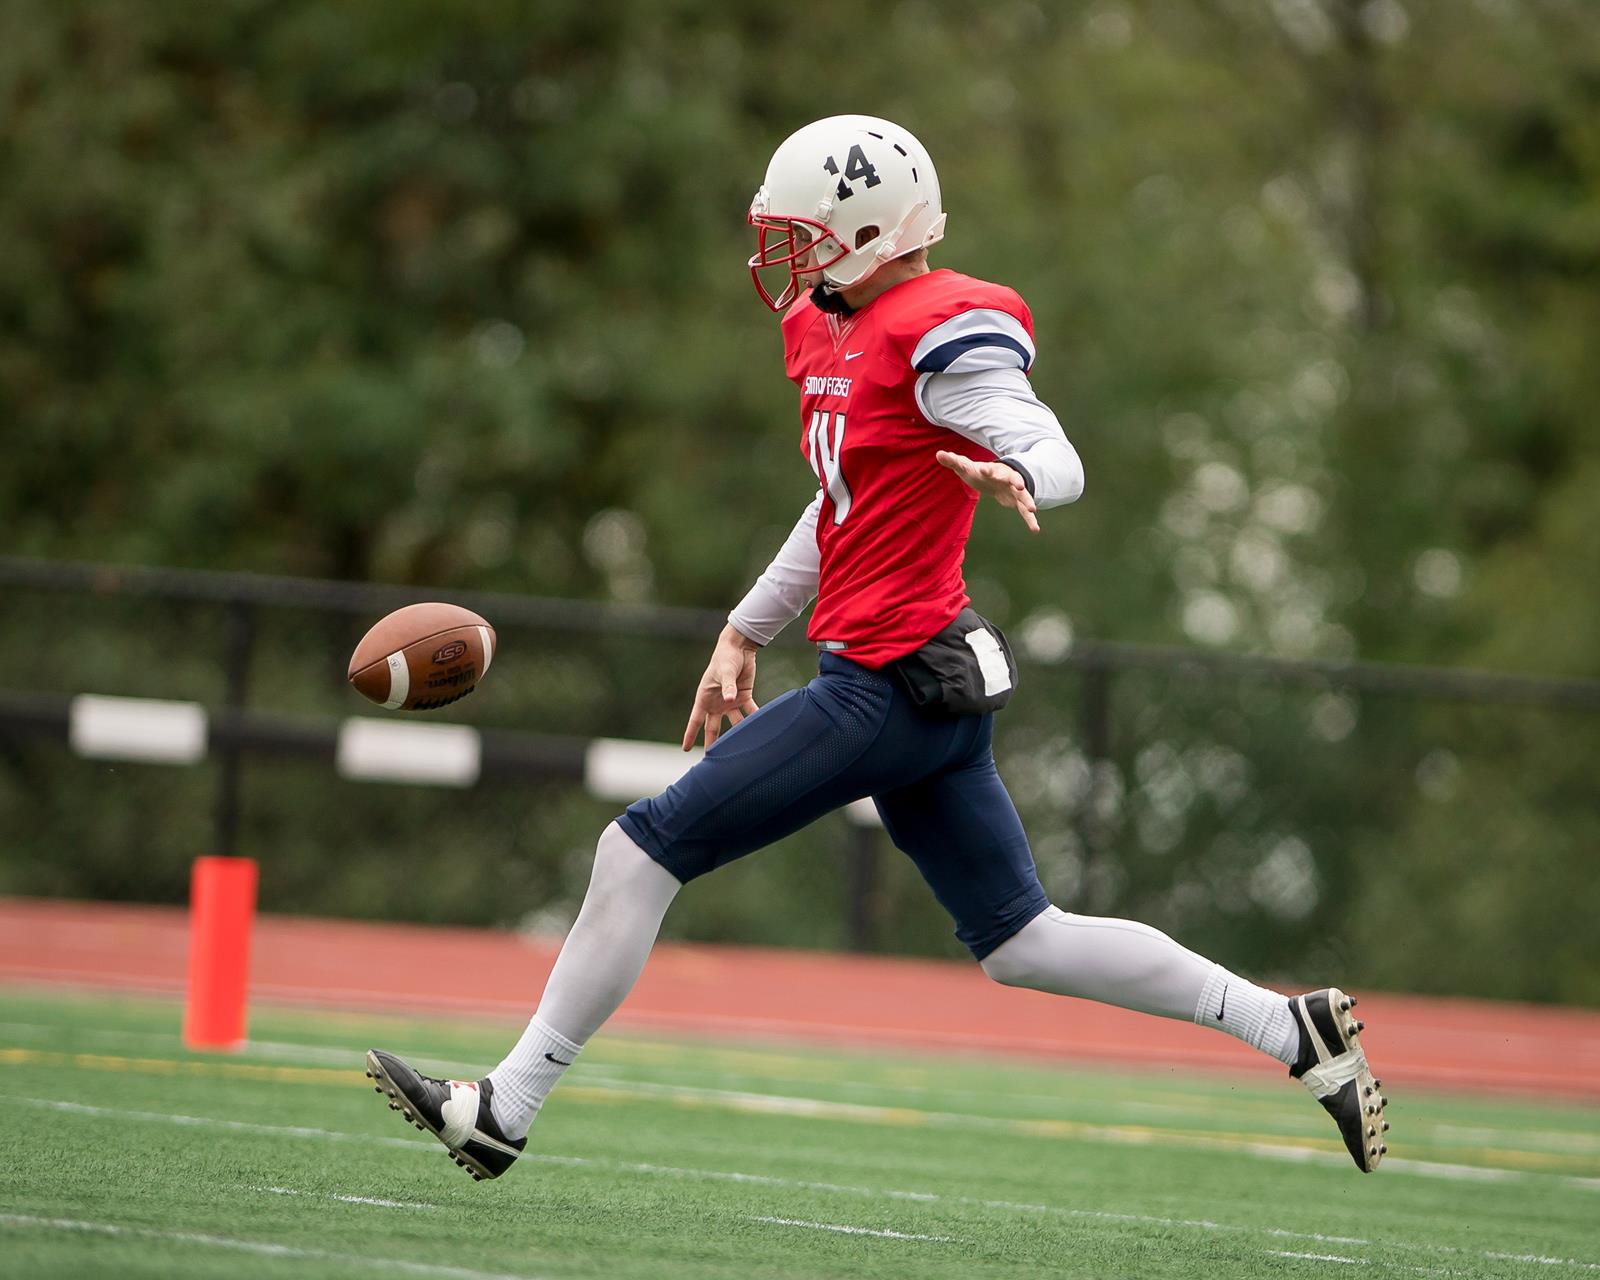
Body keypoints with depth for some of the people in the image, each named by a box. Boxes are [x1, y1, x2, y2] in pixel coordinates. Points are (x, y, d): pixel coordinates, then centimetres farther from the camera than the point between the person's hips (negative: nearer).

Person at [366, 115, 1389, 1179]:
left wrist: (1012, 477, -44)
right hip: (937, 688, 10)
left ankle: (504, 1111, 1)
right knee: (1022, 943, 12)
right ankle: (1299, 1031, 13)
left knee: (641, 852, -6)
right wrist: (746, 631, 30)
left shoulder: (942, 332, -13)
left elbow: (1059, 460, -21)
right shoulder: (833, 331, 16)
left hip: (891, 684, -10)